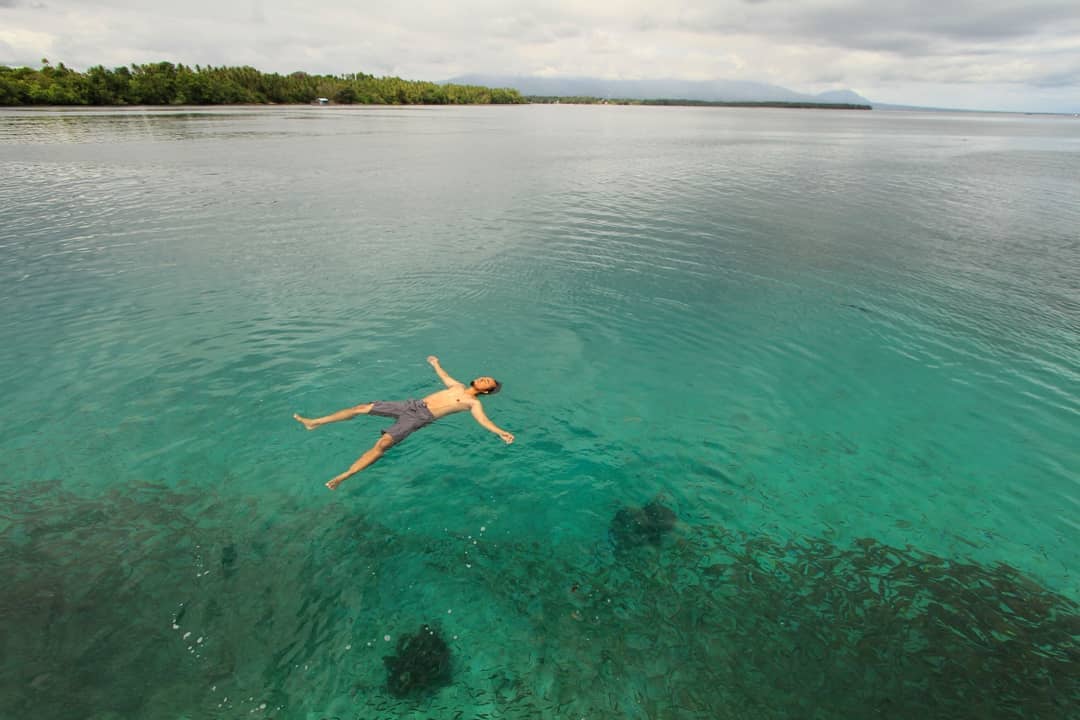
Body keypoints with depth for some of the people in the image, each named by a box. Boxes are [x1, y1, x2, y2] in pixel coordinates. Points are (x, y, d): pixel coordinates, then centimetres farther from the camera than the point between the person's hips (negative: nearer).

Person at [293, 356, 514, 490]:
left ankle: (343, 476, -24)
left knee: (382, 443, -26)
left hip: (420, 418, -6)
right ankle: (314, 422, 14)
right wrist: (436, 364, 57)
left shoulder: (473, 403, 2)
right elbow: (444, 377, 41)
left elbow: (483, 420, -14)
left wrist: (500, 432, -31)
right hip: (412, 405, 7)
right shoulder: (458, 387, 21)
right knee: (364, 407, 1)